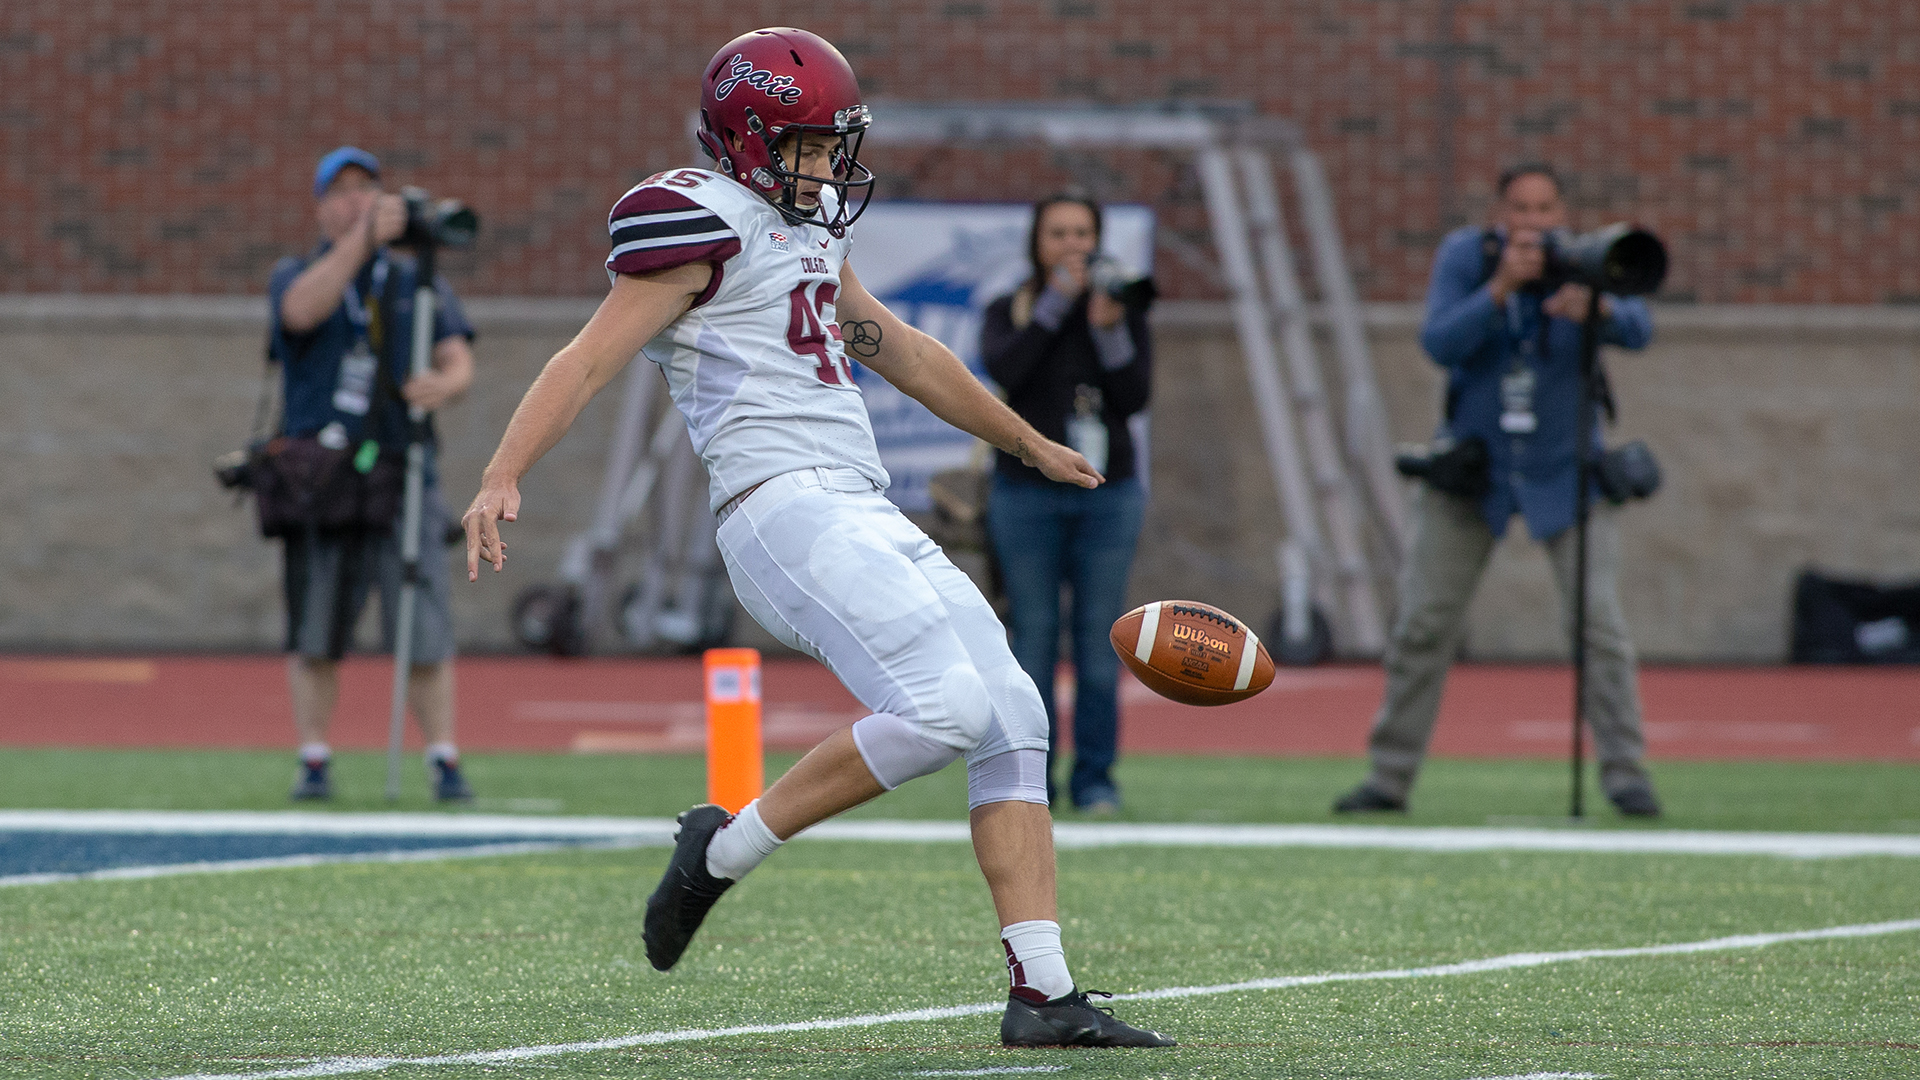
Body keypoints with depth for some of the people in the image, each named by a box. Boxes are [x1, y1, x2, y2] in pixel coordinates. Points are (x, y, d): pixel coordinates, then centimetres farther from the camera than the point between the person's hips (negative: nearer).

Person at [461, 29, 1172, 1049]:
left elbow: (903, 353, 36)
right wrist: (502, 477, -28)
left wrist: (1030, 444, 45)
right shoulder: (704, 227, -5)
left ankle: (1042, 994, -2)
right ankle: (725, 848, -7)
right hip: (783, 507, -9)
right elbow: (590, 358, -14)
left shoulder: (807, 231, 23)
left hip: (864, 518, 9)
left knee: (1013, 721, 0)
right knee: (943, 706, -22)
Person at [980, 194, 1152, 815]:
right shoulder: (1010, 312, 7)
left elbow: (1135, 396, -2)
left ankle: (1095, 779, 2)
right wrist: (1056, 300, -14)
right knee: (1034, 635, -3)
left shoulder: (1123, 308, 8)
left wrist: (1109, 329, -14)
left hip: (1108, 494, 1)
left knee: (1099, 636, -2)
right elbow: (1005, 369, -15)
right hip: (1026, 494, -1)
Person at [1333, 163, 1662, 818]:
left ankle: (1625, 774, -5)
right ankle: (1390, 777, 9)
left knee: (1599, 621, -11)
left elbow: (1638, 330, -27)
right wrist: (1502, 286, -33)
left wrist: (1597, 308, -48)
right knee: (1422, 622, 1)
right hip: (1472, 467, 1)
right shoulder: (1466, 257, -9)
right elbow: (1439, 345, -21)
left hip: (1564, 474, -1)